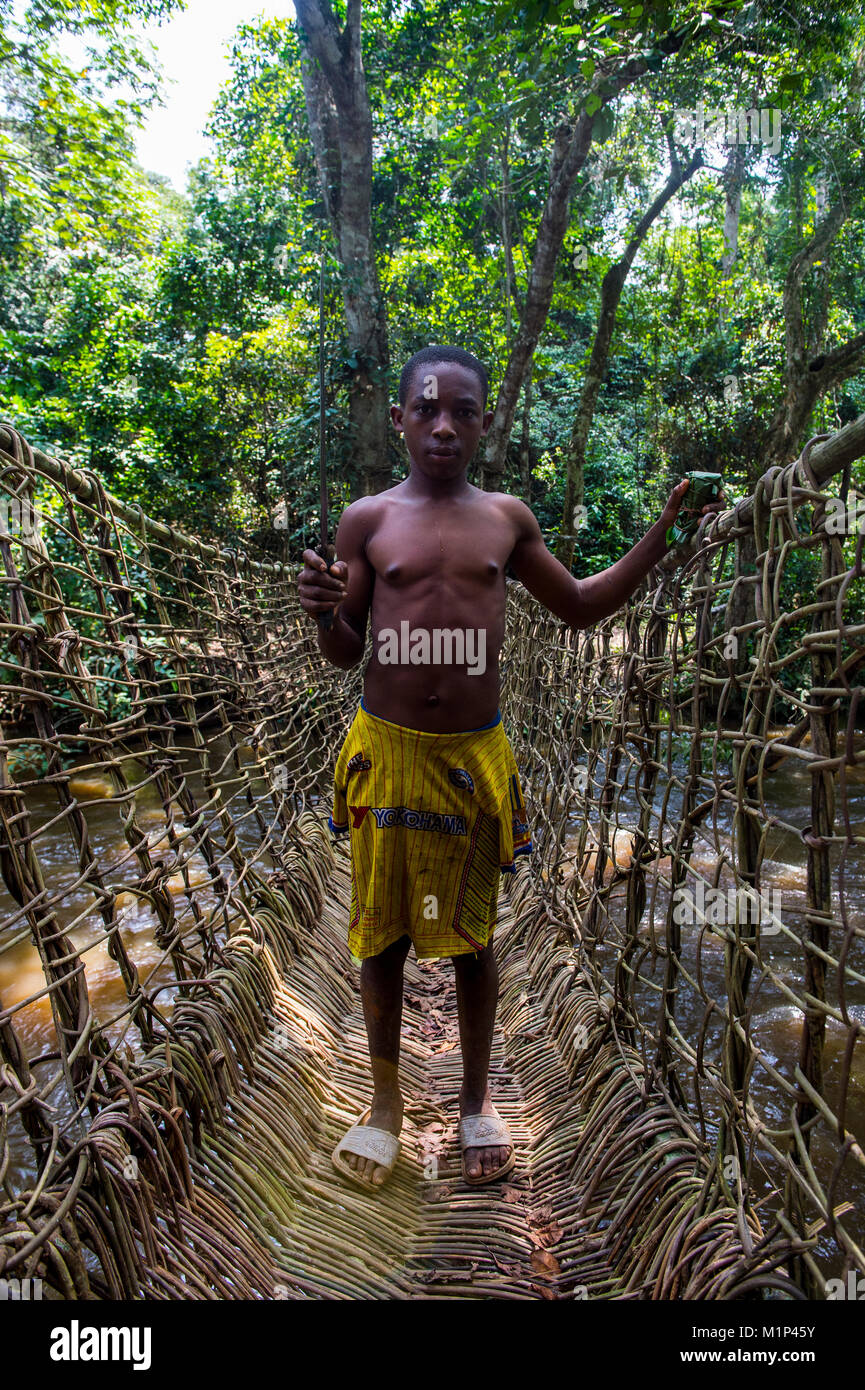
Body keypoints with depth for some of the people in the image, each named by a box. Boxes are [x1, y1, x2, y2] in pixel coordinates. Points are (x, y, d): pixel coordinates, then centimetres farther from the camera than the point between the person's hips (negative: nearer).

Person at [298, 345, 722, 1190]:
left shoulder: (506, 518, 4)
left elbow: (580, 607, 16)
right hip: (387, 752, 0)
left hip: (474, 759, 1)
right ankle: (385, 1099, 36)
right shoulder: (368, 520, -1)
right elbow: (344, 655, 2)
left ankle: (476, 1098, 37)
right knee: (382, 935, 13)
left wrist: (665, 531, 10)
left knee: (472, 939, 14)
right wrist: (323, 613, -21)